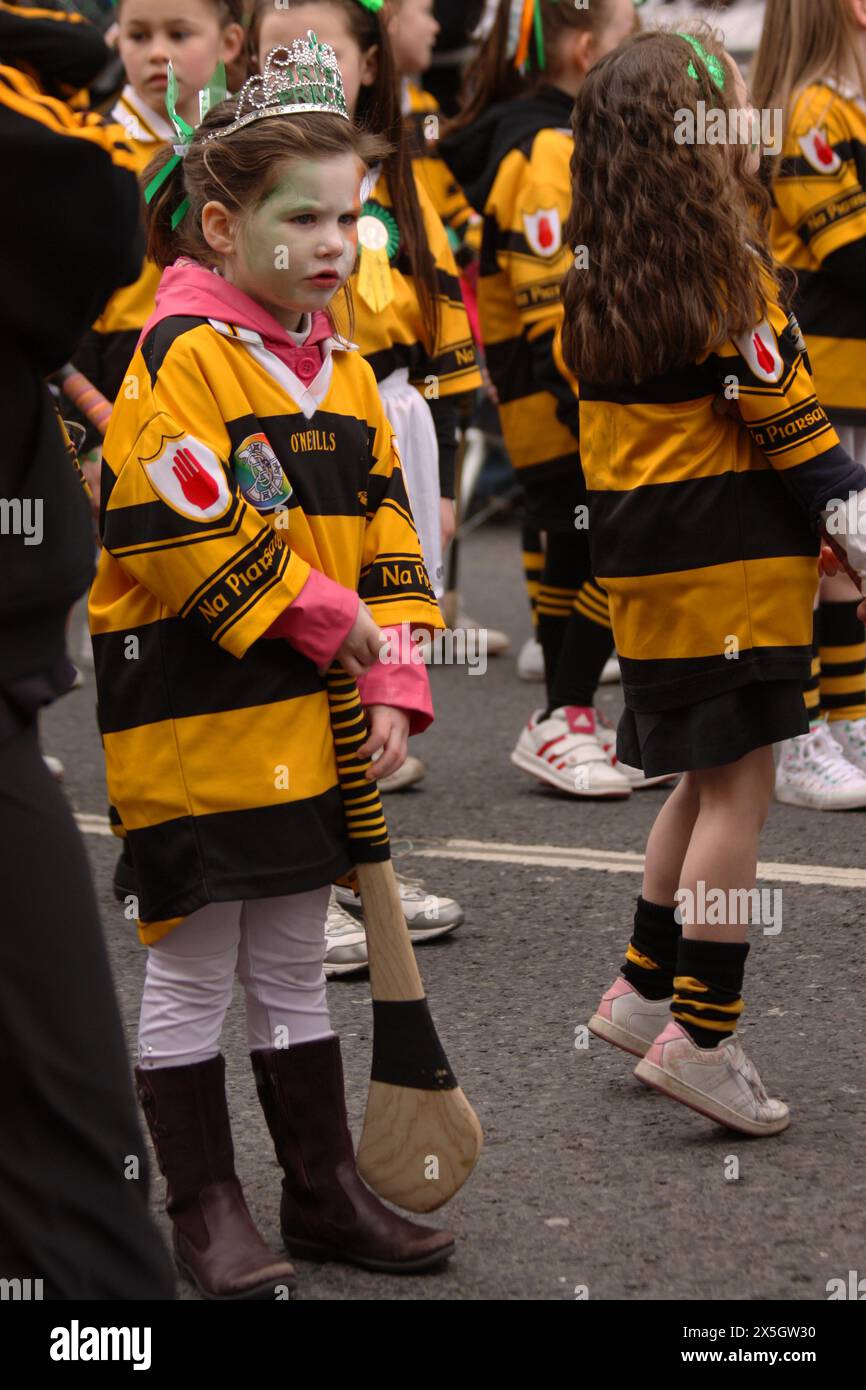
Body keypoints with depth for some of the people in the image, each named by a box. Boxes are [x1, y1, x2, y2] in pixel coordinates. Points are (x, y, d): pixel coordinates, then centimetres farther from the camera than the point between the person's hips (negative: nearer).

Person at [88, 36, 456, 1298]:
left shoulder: (344, 374, 10)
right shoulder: (181, 358, -14)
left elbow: (388, 540, 13)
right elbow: (184, 538, -21)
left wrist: (393, 682, 2)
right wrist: (323, 618, -16)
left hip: (313, 719, 7)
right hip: (190, 718, -7)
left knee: (292, 961, 17)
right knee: (192, 969, 4)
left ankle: (323, 1189, 26)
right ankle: (204, 1208, 15)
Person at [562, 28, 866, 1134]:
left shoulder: (600, 283, 8)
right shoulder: (727, 267, -14)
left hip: (645, 563, 8)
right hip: (732, 562, -8)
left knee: (705, 784, 19)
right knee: (737, 791, -4)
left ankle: (643, 991, 26)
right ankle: (701, 1038, -4)